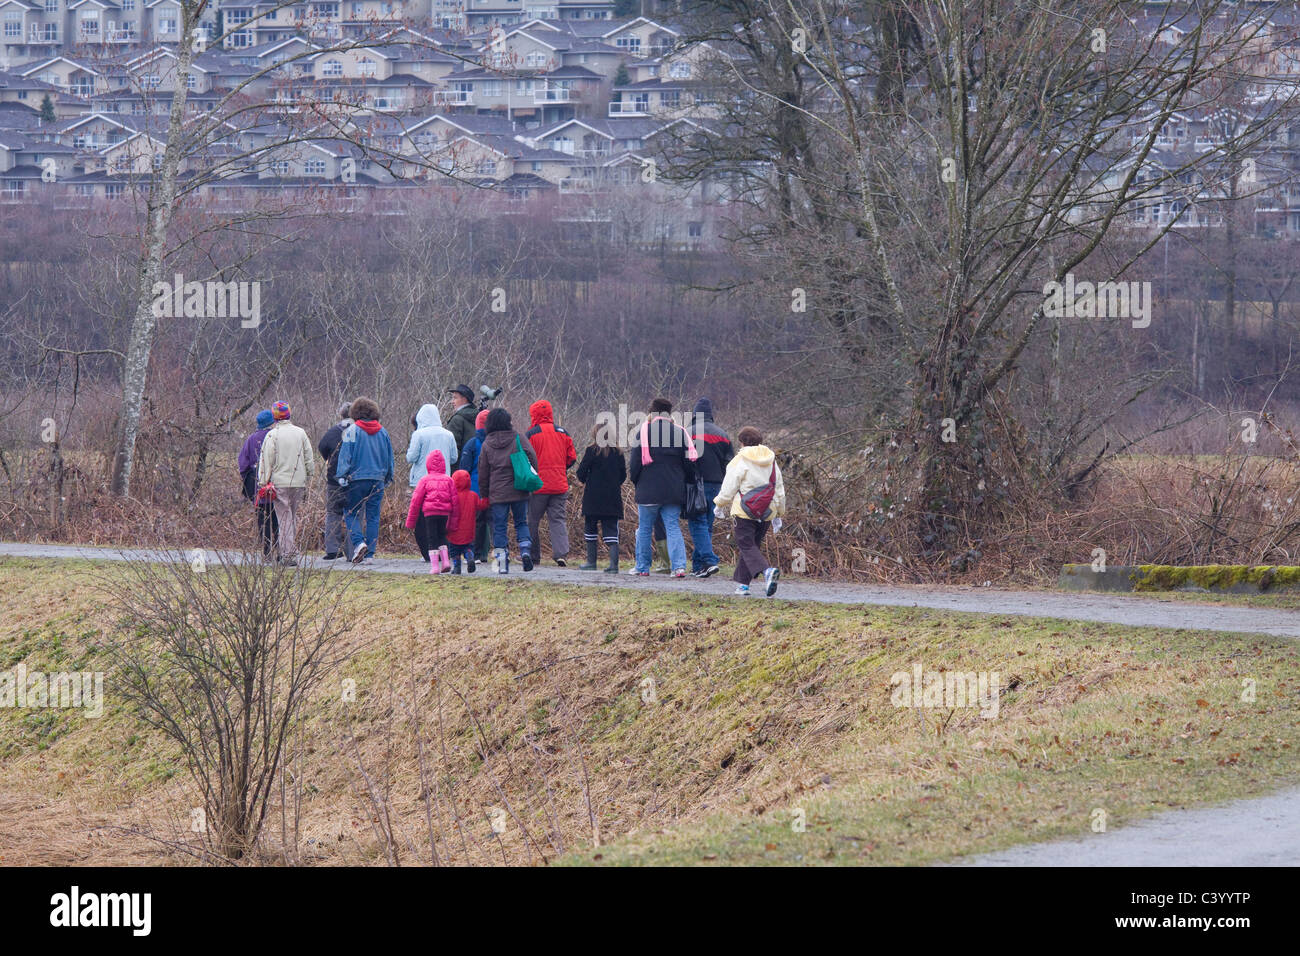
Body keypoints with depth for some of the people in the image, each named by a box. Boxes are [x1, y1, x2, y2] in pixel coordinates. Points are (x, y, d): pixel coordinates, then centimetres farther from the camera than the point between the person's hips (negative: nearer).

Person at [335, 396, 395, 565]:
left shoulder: (352, 430, -5)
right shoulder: (383, 432, 9)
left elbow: (345, 455, -9)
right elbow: (390, 457, 16)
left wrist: (342, 476, -8)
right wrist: (388, 478, 26)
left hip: (357, 478, -4)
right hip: (378, 480, 4)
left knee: (351, 514, 6)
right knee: (373, 516, 6)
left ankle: (358, 543, -17)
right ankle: (369, 554, 3)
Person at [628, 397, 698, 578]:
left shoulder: (643, 433, -4)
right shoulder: (680, 432, 4)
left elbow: (635, 462, -3)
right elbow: (689, 463, 6)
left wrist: (636, 481, 12)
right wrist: (686, 481, 20)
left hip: (648, 490, -2)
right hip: (674, 492, 2)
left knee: (644, 529, 9)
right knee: (673, 528, 3)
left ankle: (642, 568, 13)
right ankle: (679, 566, -12)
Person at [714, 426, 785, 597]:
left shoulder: (740, 461, -6)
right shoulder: (771, 462, 13)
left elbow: (729, 487, -4)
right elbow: (779, 491, 18)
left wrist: (719, 505, 13)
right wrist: (778, 515, 27)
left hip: (745, 512, -6)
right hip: (766, 513, 6)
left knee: (747, 546, -7)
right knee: (753, 545, 16)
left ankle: (767, 571, -33)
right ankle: (742, 584, 16)